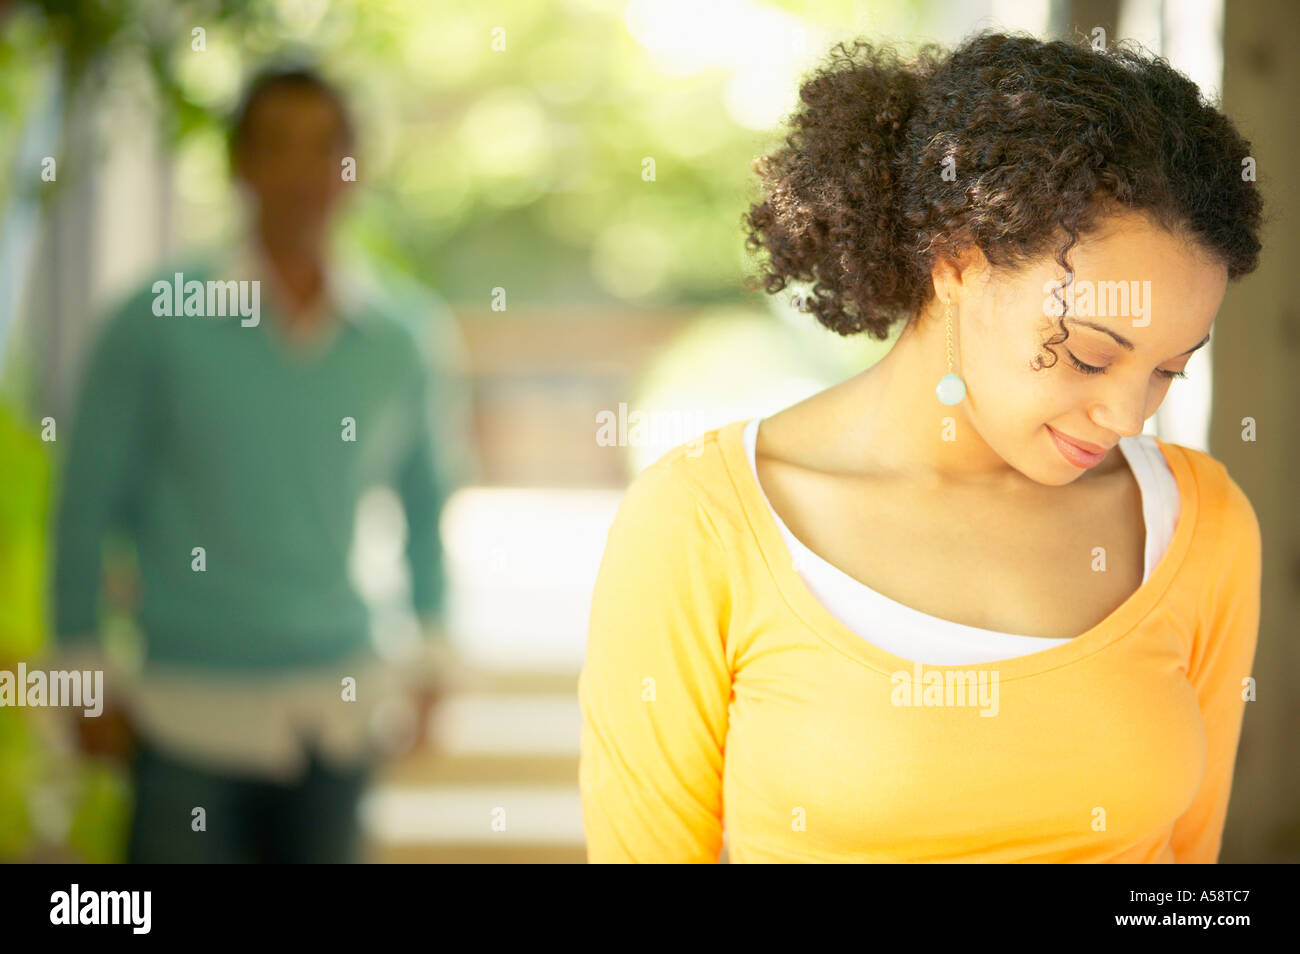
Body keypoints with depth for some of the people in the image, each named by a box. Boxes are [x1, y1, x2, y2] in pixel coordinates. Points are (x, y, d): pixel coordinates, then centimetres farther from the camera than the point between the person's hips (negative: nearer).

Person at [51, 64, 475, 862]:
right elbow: (89, 506, -1)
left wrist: (430, 660, 17)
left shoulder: (402, 339, 1)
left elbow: (428, 496, 16)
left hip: (339, 702, 3)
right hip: (190, 712, -3)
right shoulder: (156, 323, -7)